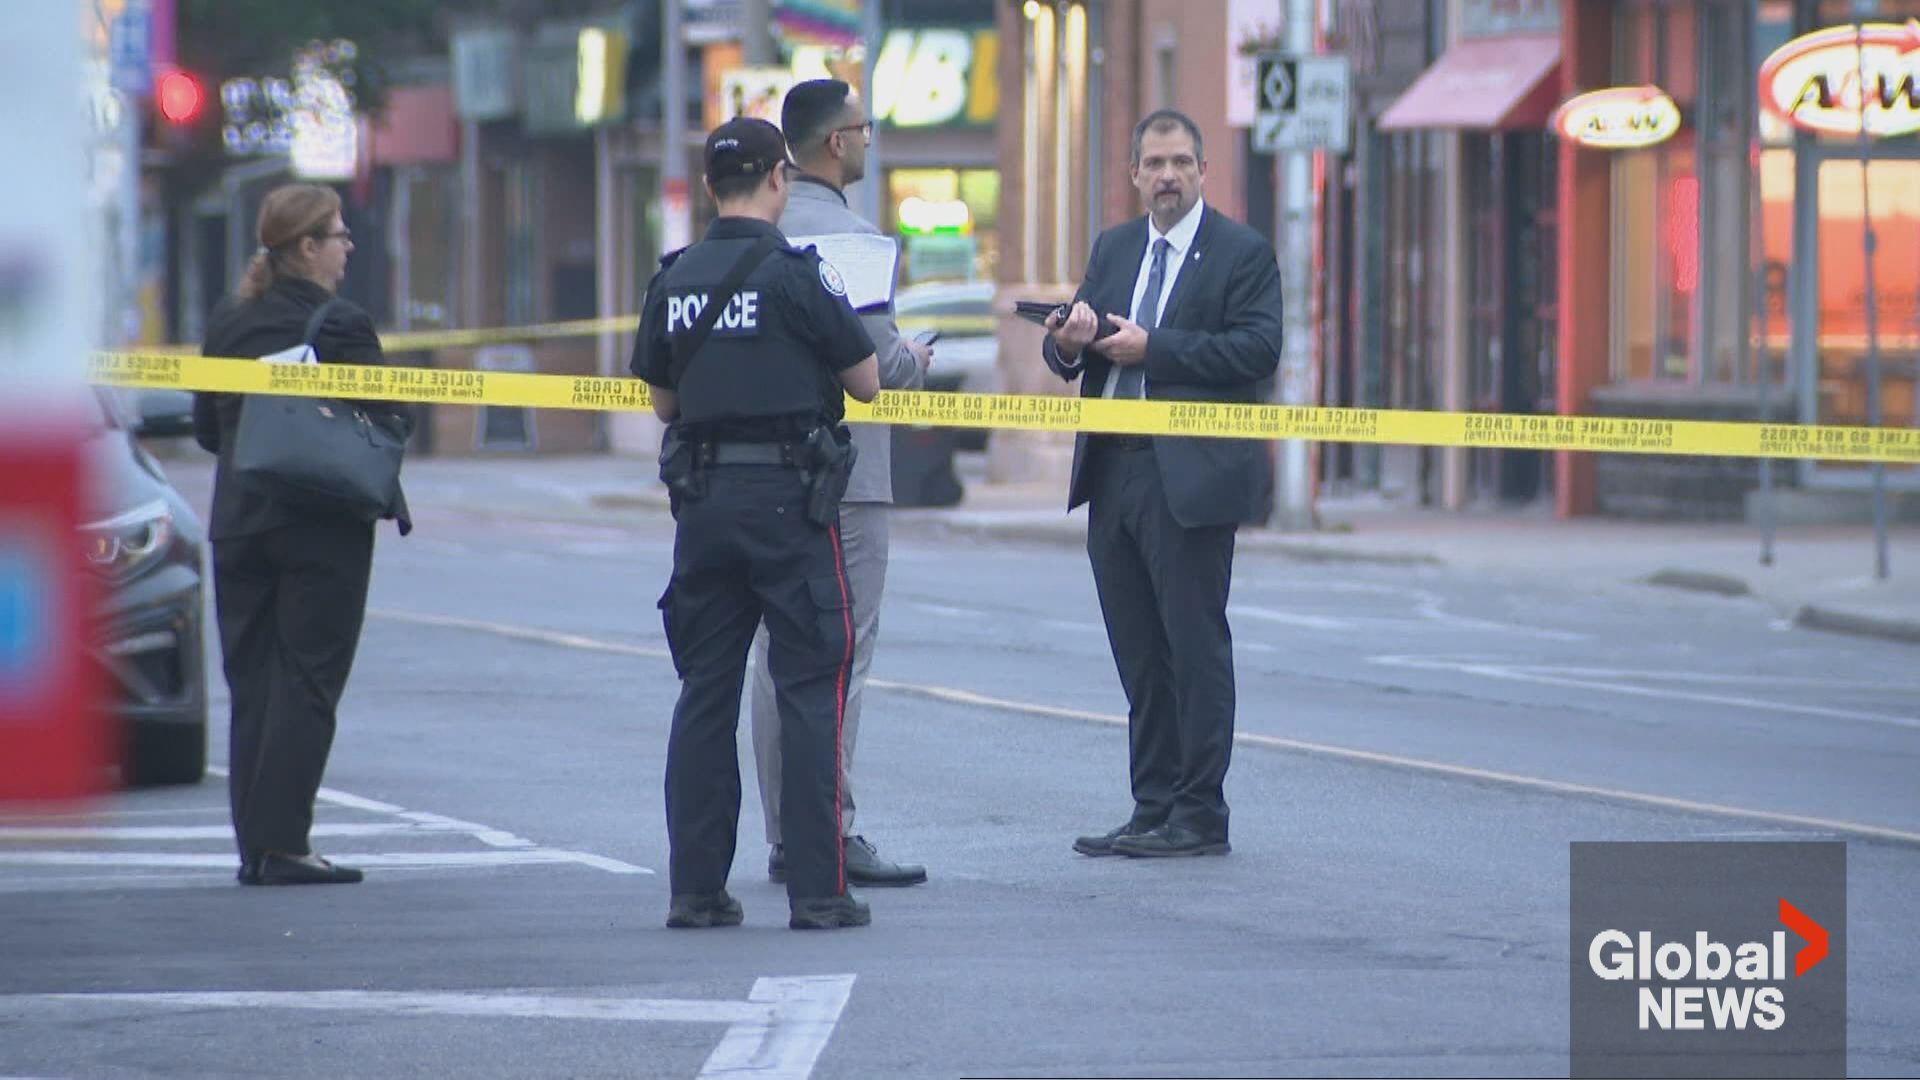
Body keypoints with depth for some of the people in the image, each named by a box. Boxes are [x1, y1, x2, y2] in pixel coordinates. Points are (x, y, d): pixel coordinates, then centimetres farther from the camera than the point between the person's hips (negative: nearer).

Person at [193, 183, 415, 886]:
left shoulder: (227, 323, 6)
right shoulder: (339, 325, -12)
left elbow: (206, 429, 10)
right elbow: (385, 421, -11)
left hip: (238, 524, 6)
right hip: (322, 527, -6)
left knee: (250, 683, 9)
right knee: (307, 683, -2)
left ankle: (254, 846, 8)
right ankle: (283, 844, -6)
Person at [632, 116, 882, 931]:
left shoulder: (674, 281, 6)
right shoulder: (796, 275, -10)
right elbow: (865, 382, -3)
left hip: (703, 497, 5)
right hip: (789, 495, -5)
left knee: (705, 689, 10)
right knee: (810, 688, -1)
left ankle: (695, 887, 10)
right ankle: (817, 890, -4)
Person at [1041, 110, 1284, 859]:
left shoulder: (1242, 253, -1)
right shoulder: (1113, 250, 18)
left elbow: (1258, 348, -14)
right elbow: (1069, 353, 15)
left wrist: (1153, 348, -16)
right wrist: (1068, 342, -10)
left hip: (1191, 479, -6)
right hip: (1114, 473, 6)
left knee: (1195, 644, -5)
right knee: (1138, 651, 9)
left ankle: (1199, 815, -1)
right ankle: (1153, 809, 14)